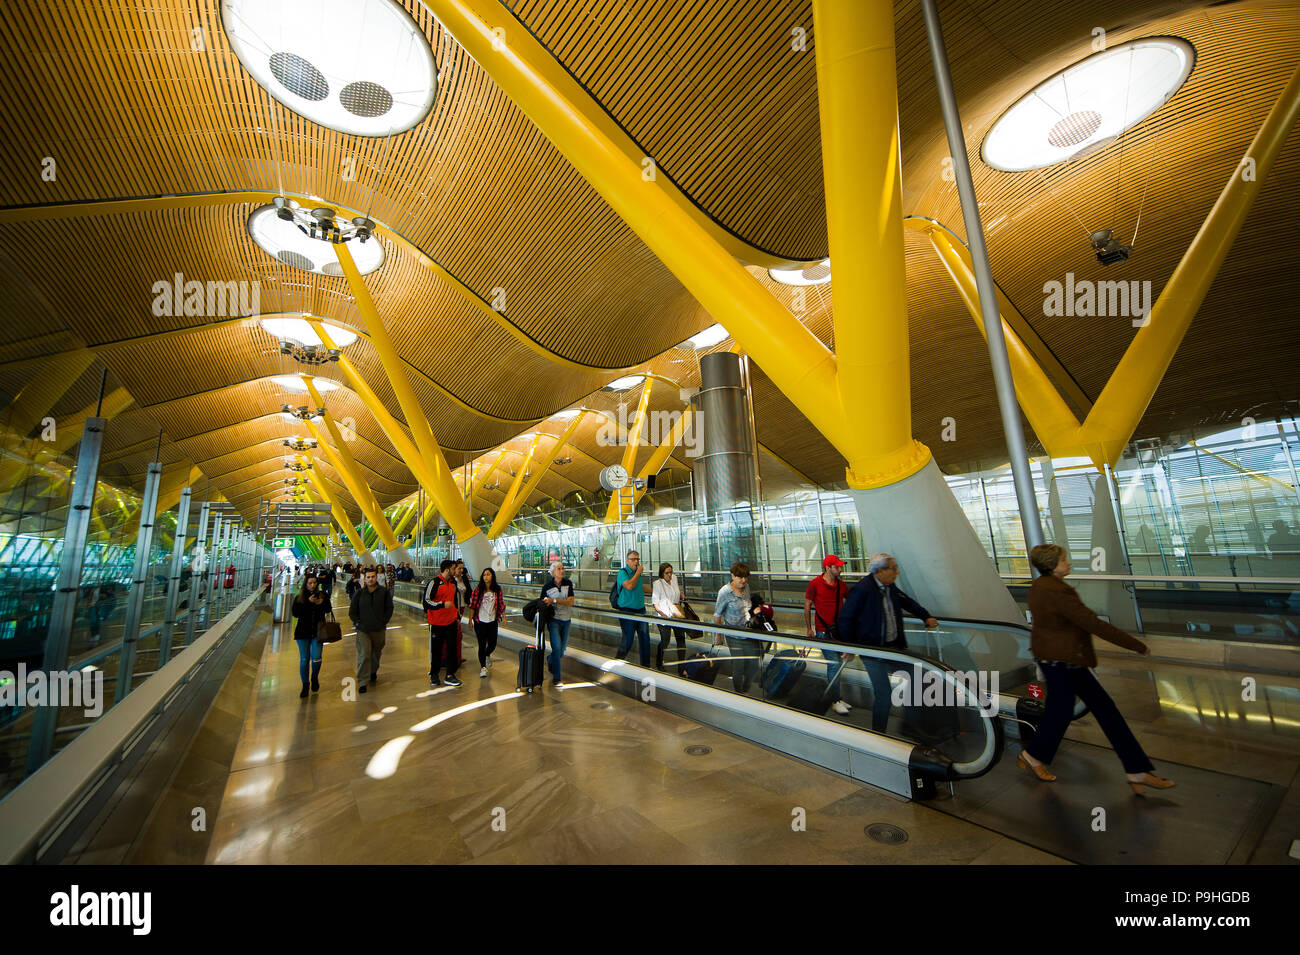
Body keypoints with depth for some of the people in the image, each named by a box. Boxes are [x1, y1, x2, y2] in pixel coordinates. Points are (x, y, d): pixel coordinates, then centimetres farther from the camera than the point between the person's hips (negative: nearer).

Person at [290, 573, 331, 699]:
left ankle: (315, 678, 25)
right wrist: (308, 602, -21)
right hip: (303, 632, 0)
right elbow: (295, 613, -11)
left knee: (316, 658, -5)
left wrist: (322, 603, -14)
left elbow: (328, 610, 6)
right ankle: (305, 685, 21)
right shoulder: (300, 597, -1)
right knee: (304, 659, 5)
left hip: (318, 631, 0)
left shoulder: (323, 595, 1)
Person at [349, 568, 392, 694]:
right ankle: (362, 682, -2)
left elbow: (389, 609, 5)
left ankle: (373, 672, 41)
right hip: (363, 630, -1)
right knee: (364, 655, -9)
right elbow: (352, 611, 7)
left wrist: (383, 622, -2)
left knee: (376, 653, 17)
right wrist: (358, 623, -2)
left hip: (379, 630, 1)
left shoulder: (384, 592, -1)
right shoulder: (359, 593, -1)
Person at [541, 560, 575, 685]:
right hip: (553, 619, -3)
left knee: (563, 647, 15)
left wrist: (554, 600, -23)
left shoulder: (568, 583, -5)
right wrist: (543, 623, 1)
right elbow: (542, 605, 1)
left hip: (566, 619, 3)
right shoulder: (547, 586, -9)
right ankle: (556, 678, 0)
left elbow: (571, 602, -13)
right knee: (557, 647, -12)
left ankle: (551, 661, 45)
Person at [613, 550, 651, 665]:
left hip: (640, 610, 7)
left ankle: (646, 665, 21)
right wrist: (638, 573, -18)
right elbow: (629, 586, -29)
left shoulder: (637, 572, 11)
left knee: (645, 639, 9)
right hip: (627, 611, -7)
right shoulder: (623, 572, -11)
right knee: (628, 640, 1)